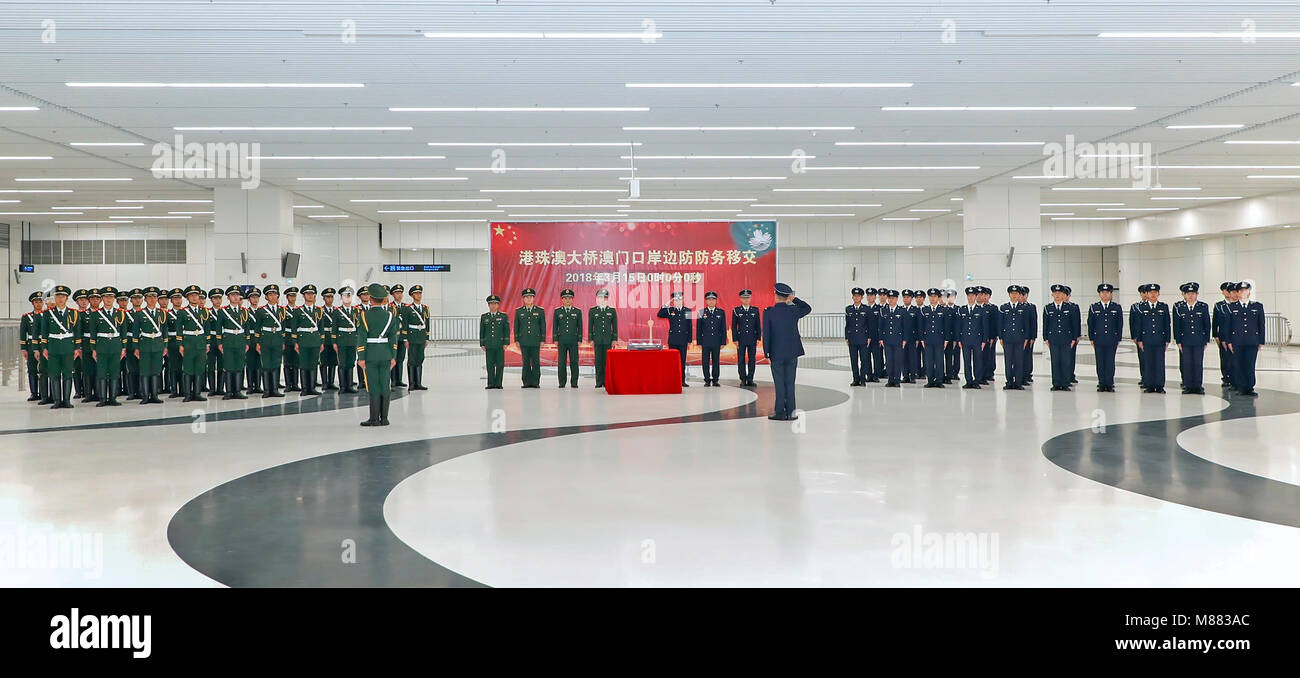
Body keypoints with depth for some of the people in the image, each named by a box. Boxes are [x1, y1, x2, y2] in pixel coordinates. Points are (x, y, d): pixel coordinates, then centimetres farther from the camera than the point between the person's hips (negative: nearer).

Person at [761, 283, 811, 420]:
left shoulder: (768, 313, -9)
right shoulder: (793, 310, -2)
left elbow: (766, 335, -9)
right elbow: (808, 308, 20)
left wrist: (766, 354, -3)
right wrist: (794, 299, 9)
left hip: (776, 354, -2)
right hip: (792, 353, 2)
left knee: (779, 384, 3)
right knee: (790, 383, 7)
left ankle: (780, 412, 5)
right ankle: (790, 412, 9)